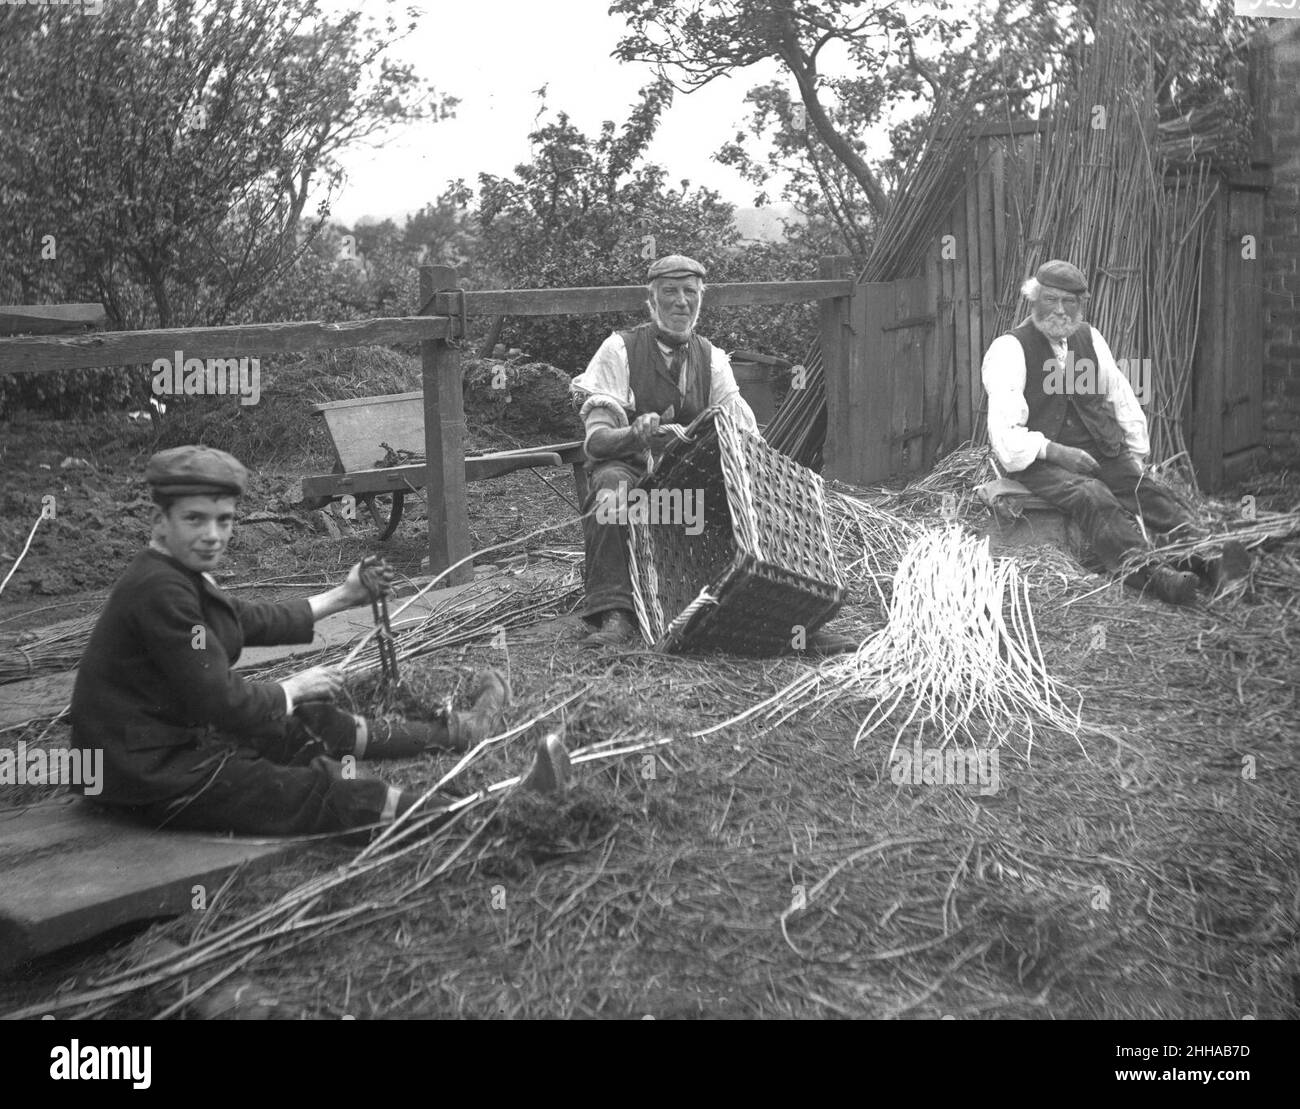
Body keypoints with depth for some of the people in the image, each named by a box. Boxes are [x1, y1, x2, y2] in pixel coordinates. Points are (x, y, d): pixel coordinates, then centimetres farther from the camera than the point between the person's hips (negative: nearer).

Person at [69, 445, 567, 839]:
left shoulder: (176, 575, 8)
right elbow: (222, 701, -24)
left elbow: (254, 620, 21)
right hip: (155, 779, -11)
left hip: (180, 735, 11)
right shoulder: (160, 590, -24)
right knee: (325, 795, -11)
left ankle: (454, 730, 35)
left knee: (318, 726, 18)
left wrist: (342, 597, 27)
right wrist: (294, 690, -7)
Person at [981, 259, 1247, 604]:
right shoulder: (1009, 349, -8)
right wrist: (1058, 452, -21)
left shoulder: (1089, 337, 12)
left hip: (1100, 451, 6)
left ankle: (1206, 559, -39)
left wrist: (1136, 453, 8)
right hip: (1039, 460, -6)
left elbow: (1121, 396, 19)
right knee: (1093, 497, -32)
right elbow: (1005, 433, -15)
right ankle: (1155, 575, -51)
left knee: (1148, 489, -21)